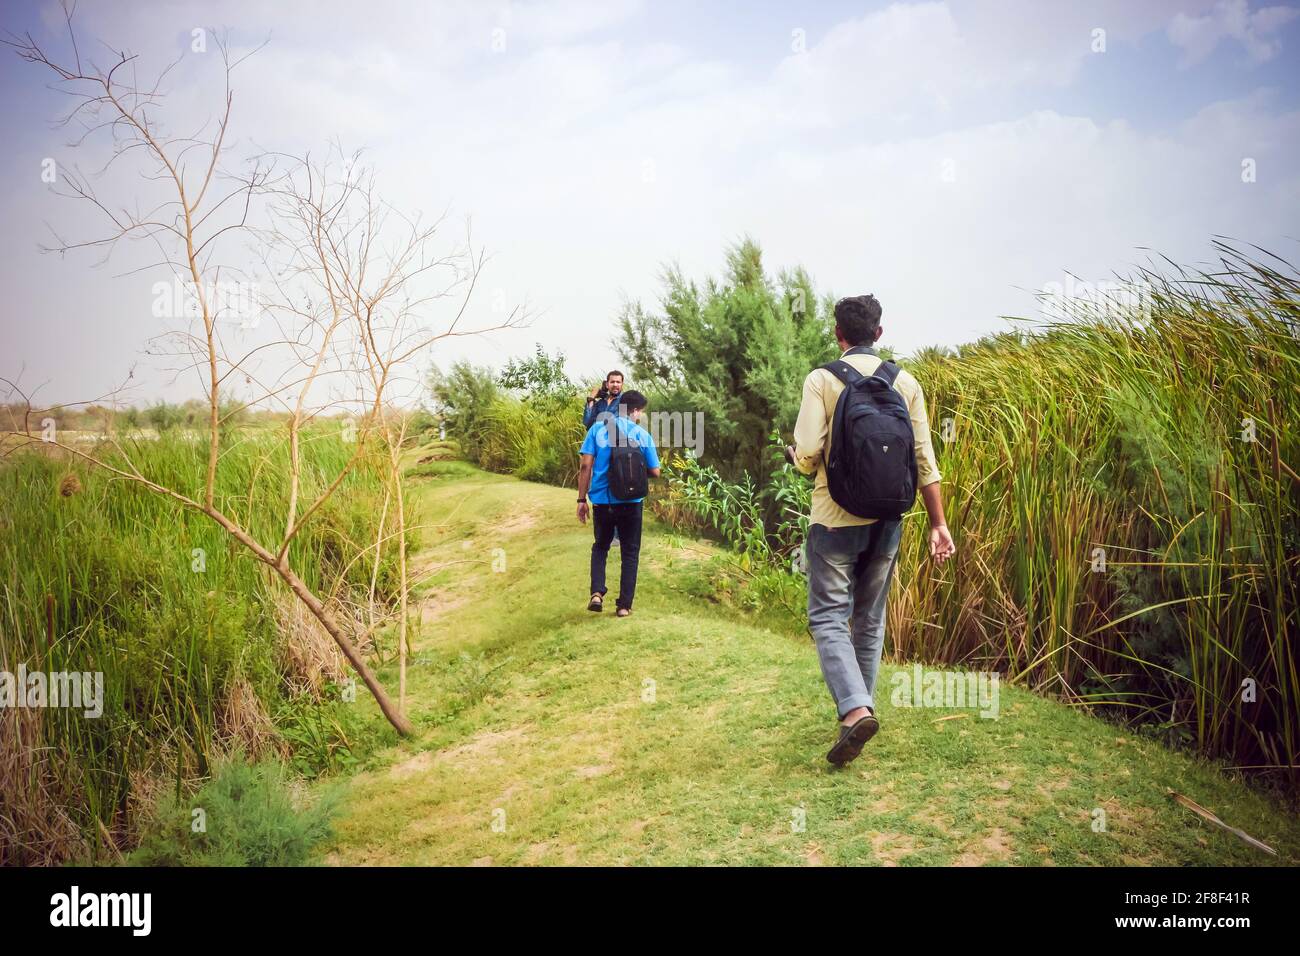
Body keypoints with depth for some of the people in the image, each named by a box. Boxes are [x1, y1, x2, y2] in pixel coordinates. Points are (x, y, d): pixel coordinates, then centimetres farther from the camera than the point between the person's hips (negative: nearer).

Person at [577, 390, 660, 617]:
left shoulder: (598, 428, -2)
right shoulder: (642, 435, -3)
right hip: (630, 502, -1)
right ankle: (624, 604, 12)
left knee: (600, 547, 21)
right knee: (630, 552, 13)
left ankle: (597, 593, 2)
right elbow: (655, 472, -1)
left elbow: (585, 466, -6)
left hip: (601, 501, 1)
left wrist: (582, 499, 0)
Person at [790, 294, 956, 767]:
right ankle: (860, 706, 25)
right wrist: (938, 524, 5)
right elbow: (924, 459, 1)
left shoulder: (822, 379, -7)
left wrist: (797, 458, 8)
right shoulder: (905, 382, 3)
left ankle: (855, 709, -18)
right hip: (887, 520, 4)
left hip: (835, 518, -4)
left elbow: (809, 453, -16)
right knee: (870, 619, 16)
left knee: (828, 617, 0)